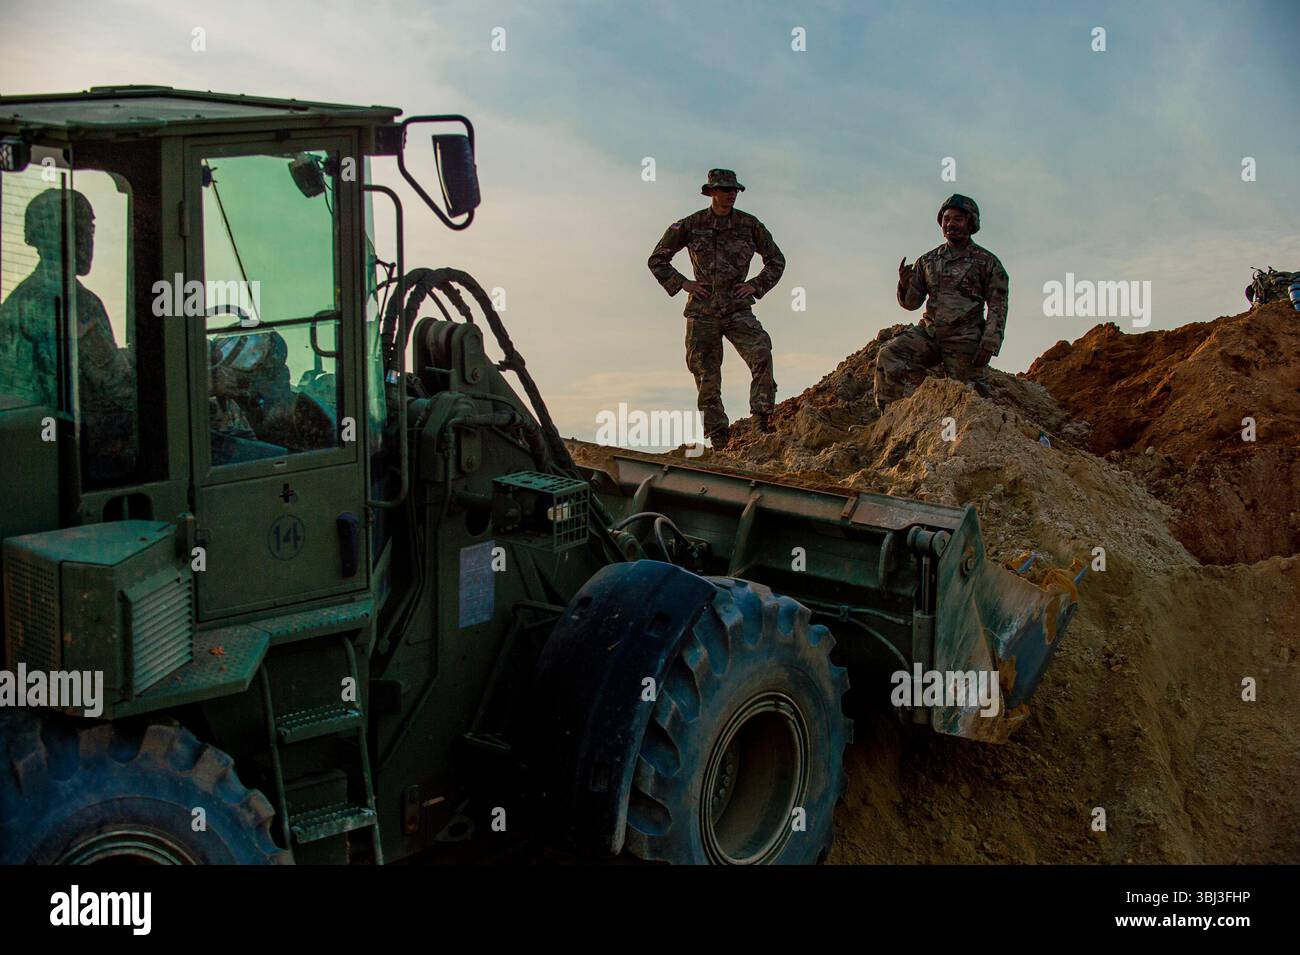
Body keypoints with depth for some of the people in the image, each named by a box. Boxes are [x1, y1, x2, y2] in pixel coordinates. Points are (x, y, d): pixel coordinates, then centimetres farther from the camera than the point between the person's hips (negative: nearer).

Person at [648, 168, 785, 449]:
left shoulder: (749, 225, 3)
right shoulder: (691, 225, 0)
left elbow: (776, 260, 16)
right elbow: (657, 260, 9)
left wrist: (755, 285, 3)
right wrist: (683, 283, -1)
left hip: (738, 309, 0)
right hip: (702, 312, 0)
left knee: (761, 353, -25)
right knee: (707, 376, 0)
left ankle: (762, 420, -20)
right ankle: (719, 439, 7)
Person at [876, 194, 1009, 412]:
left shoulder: (986, 261, 2)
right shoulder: (927, 261, 13)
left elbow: (997, 307, -2)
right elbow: (911, 303, 13)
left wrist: (988, 345, -13)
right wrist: (905, 285, -11)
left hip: (964, 340, -3)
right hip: (929, 332, 3)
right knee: (890, 356, -19)